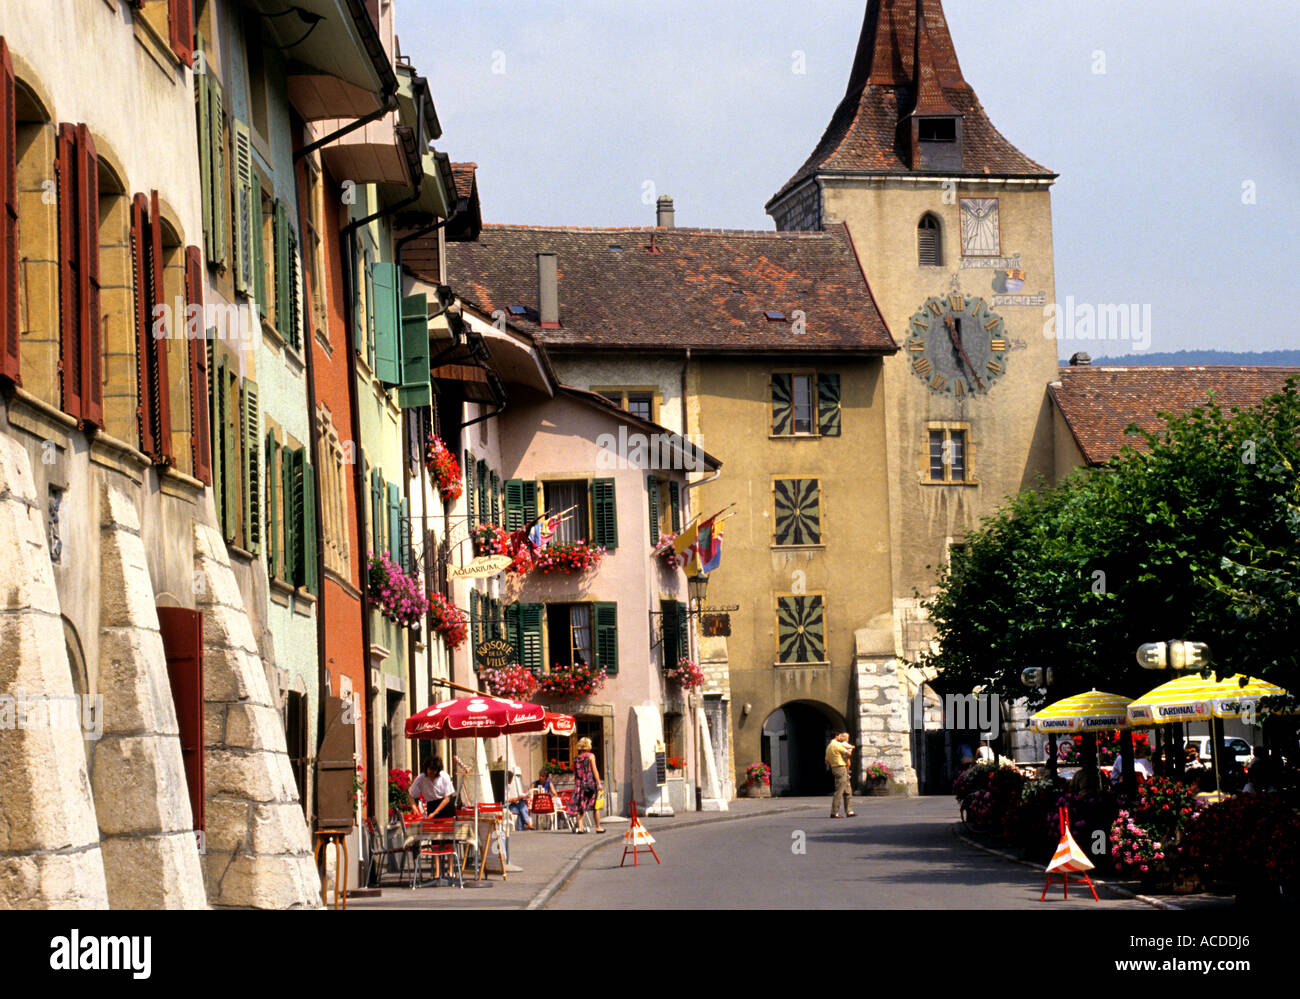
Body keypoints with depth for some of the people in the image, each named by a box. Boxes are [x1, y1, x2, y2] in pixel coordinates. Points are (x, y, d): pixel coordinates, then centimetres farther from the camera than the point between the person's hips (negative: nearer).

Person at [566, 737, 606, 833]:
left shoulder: (576, 758, 9)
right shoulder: (591, 756, -3)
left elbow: (575, 773, 12)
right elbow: (594, 770, -9)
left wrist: (576, 785, 19)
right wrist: (599, 783, -9)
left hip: (579, 784, 4)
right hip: (591, 782, -4)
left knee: (579, 806, 3)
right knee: (596, 806, 6)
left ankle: (579, 827, -6)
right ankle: (598, 827, 10)